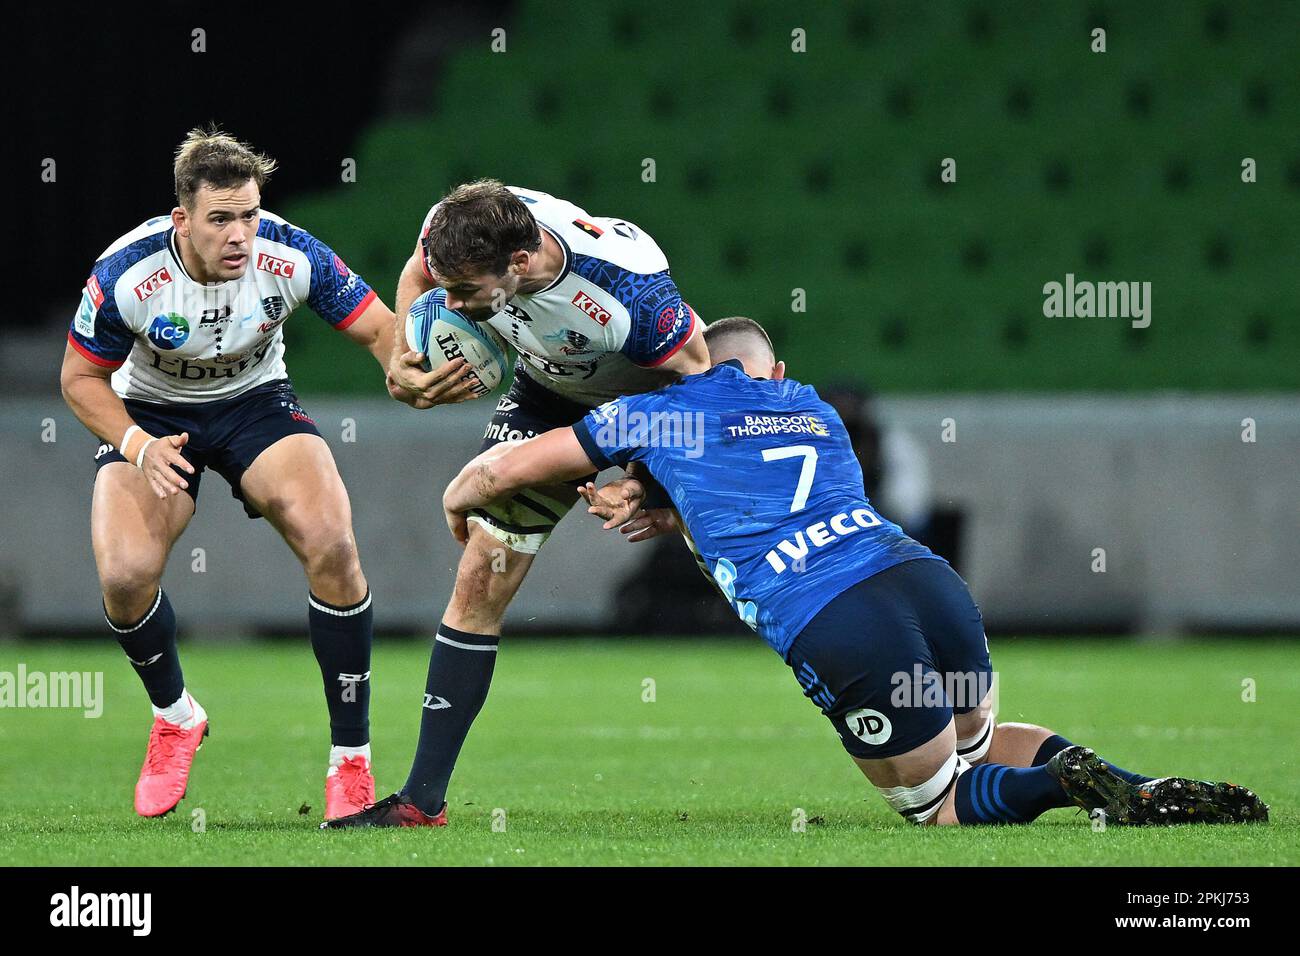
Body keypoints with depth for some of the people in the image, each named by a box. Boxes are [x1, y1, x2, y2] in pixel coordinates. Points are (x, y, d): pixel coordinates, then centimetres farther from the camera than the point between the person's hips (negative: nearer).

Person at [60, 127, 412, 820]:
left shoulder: (290, 256, -25)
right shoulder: (127, 275, -27)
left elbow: (377, 326, -12)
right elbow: (80, 377, -12)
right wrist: (140, 447, -28)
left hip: (256, 401, 1)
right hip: (149, 415, 0)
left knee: (331, 543, -25)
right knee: (125, 574, -24)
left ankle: (351, 761, -12)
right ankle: (175, 717, 11)